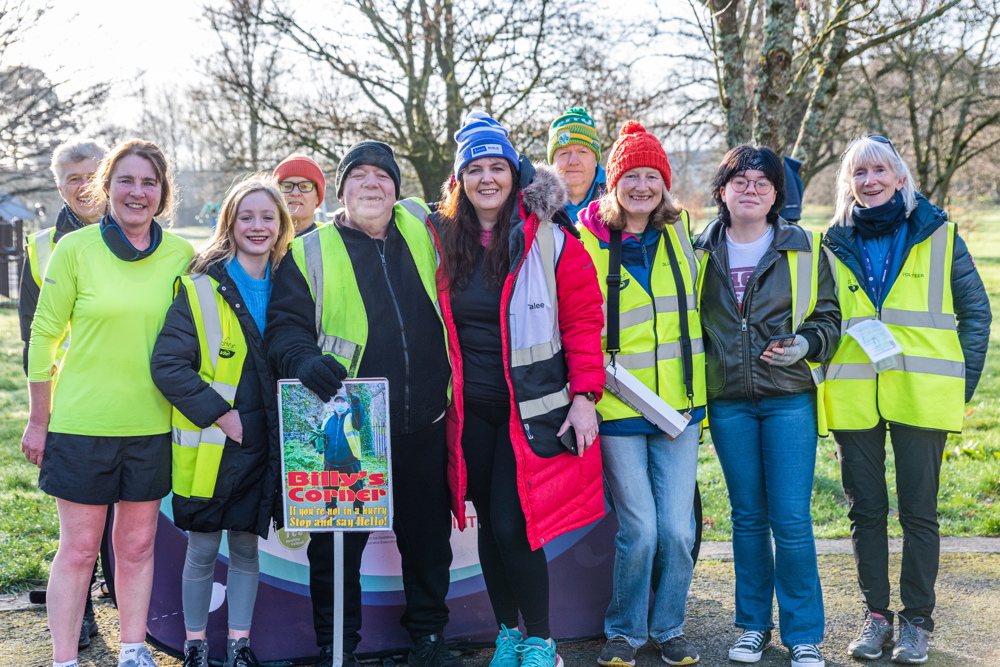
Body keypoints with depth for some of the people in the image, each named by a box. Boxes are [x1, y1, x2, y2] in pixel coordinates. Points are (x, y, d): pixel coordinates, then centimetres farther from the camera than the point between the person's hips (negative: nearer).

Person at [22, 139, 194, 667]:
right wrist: (38, 420, 0)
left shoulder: (181, 255, 1)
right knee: (79, 548, 4)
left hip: (152, 424, 3)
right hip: (81, 422, -2)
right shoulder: (75, 249, -6)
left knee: (138, 545, 13)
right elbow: (44, 336, -1)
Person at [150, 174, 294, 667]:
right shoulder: (200, 288, -6)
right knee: (203, 550, 6)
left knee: (247, 546, 11)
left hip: (264, 442, 3)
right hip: (210, 444, -3)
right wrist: (217, 412, -16)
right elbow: (167, 364, -11)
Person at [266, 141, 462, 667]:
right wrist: (306, 360, -22)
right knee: (338, 543, 4)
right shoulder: (310, 253, 2)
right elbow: (284, 327, -4)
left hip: (424, 425, 3)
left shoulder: (422, 229, 9)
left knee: (428, 536, 14)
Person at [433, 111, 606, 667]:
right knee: (489, 523, 11)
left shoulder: (550, 239, -6)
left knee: (513, 526, -9)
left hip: (532, 407, -4)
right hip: (473, 409, 4)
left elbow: (583, 319, -6)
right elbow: (435, 327, 14)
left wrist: (584, 395, -12)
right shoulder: (445, 240, 6)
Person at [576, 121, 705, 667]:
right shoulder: (587, 241, -4)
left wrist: (701, 390, 20)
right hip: (617, 407, -3)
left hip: (679, 402, 3)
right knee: (639, 528, -5)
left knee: (676, 528, 2)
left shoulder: (679, 232, 9)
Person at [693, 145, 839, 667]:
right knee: (747, 516, 9)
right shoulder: (701, 251, 7)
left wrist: (805, 343, -11)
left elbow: (828, 316, 8)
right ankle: (753, 625, 23)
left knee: (791, 519, -5)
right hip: (728, 402, 2)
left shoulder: (805, 249, 3)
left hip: (789, 398, -2)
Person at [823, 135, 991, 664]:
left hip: (921, 396, -2)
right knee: (866, 510, 7)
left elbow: (975, 311, 6)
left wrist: (964, 384, -1)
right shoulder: (837, 243, 9)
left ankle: (917, 619, 16)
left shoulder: (938, 234, 3)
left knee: (918, 511, 4)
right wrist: (827, 380, 6)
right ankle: (876, 615, 20)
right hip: (853, 399, 2)